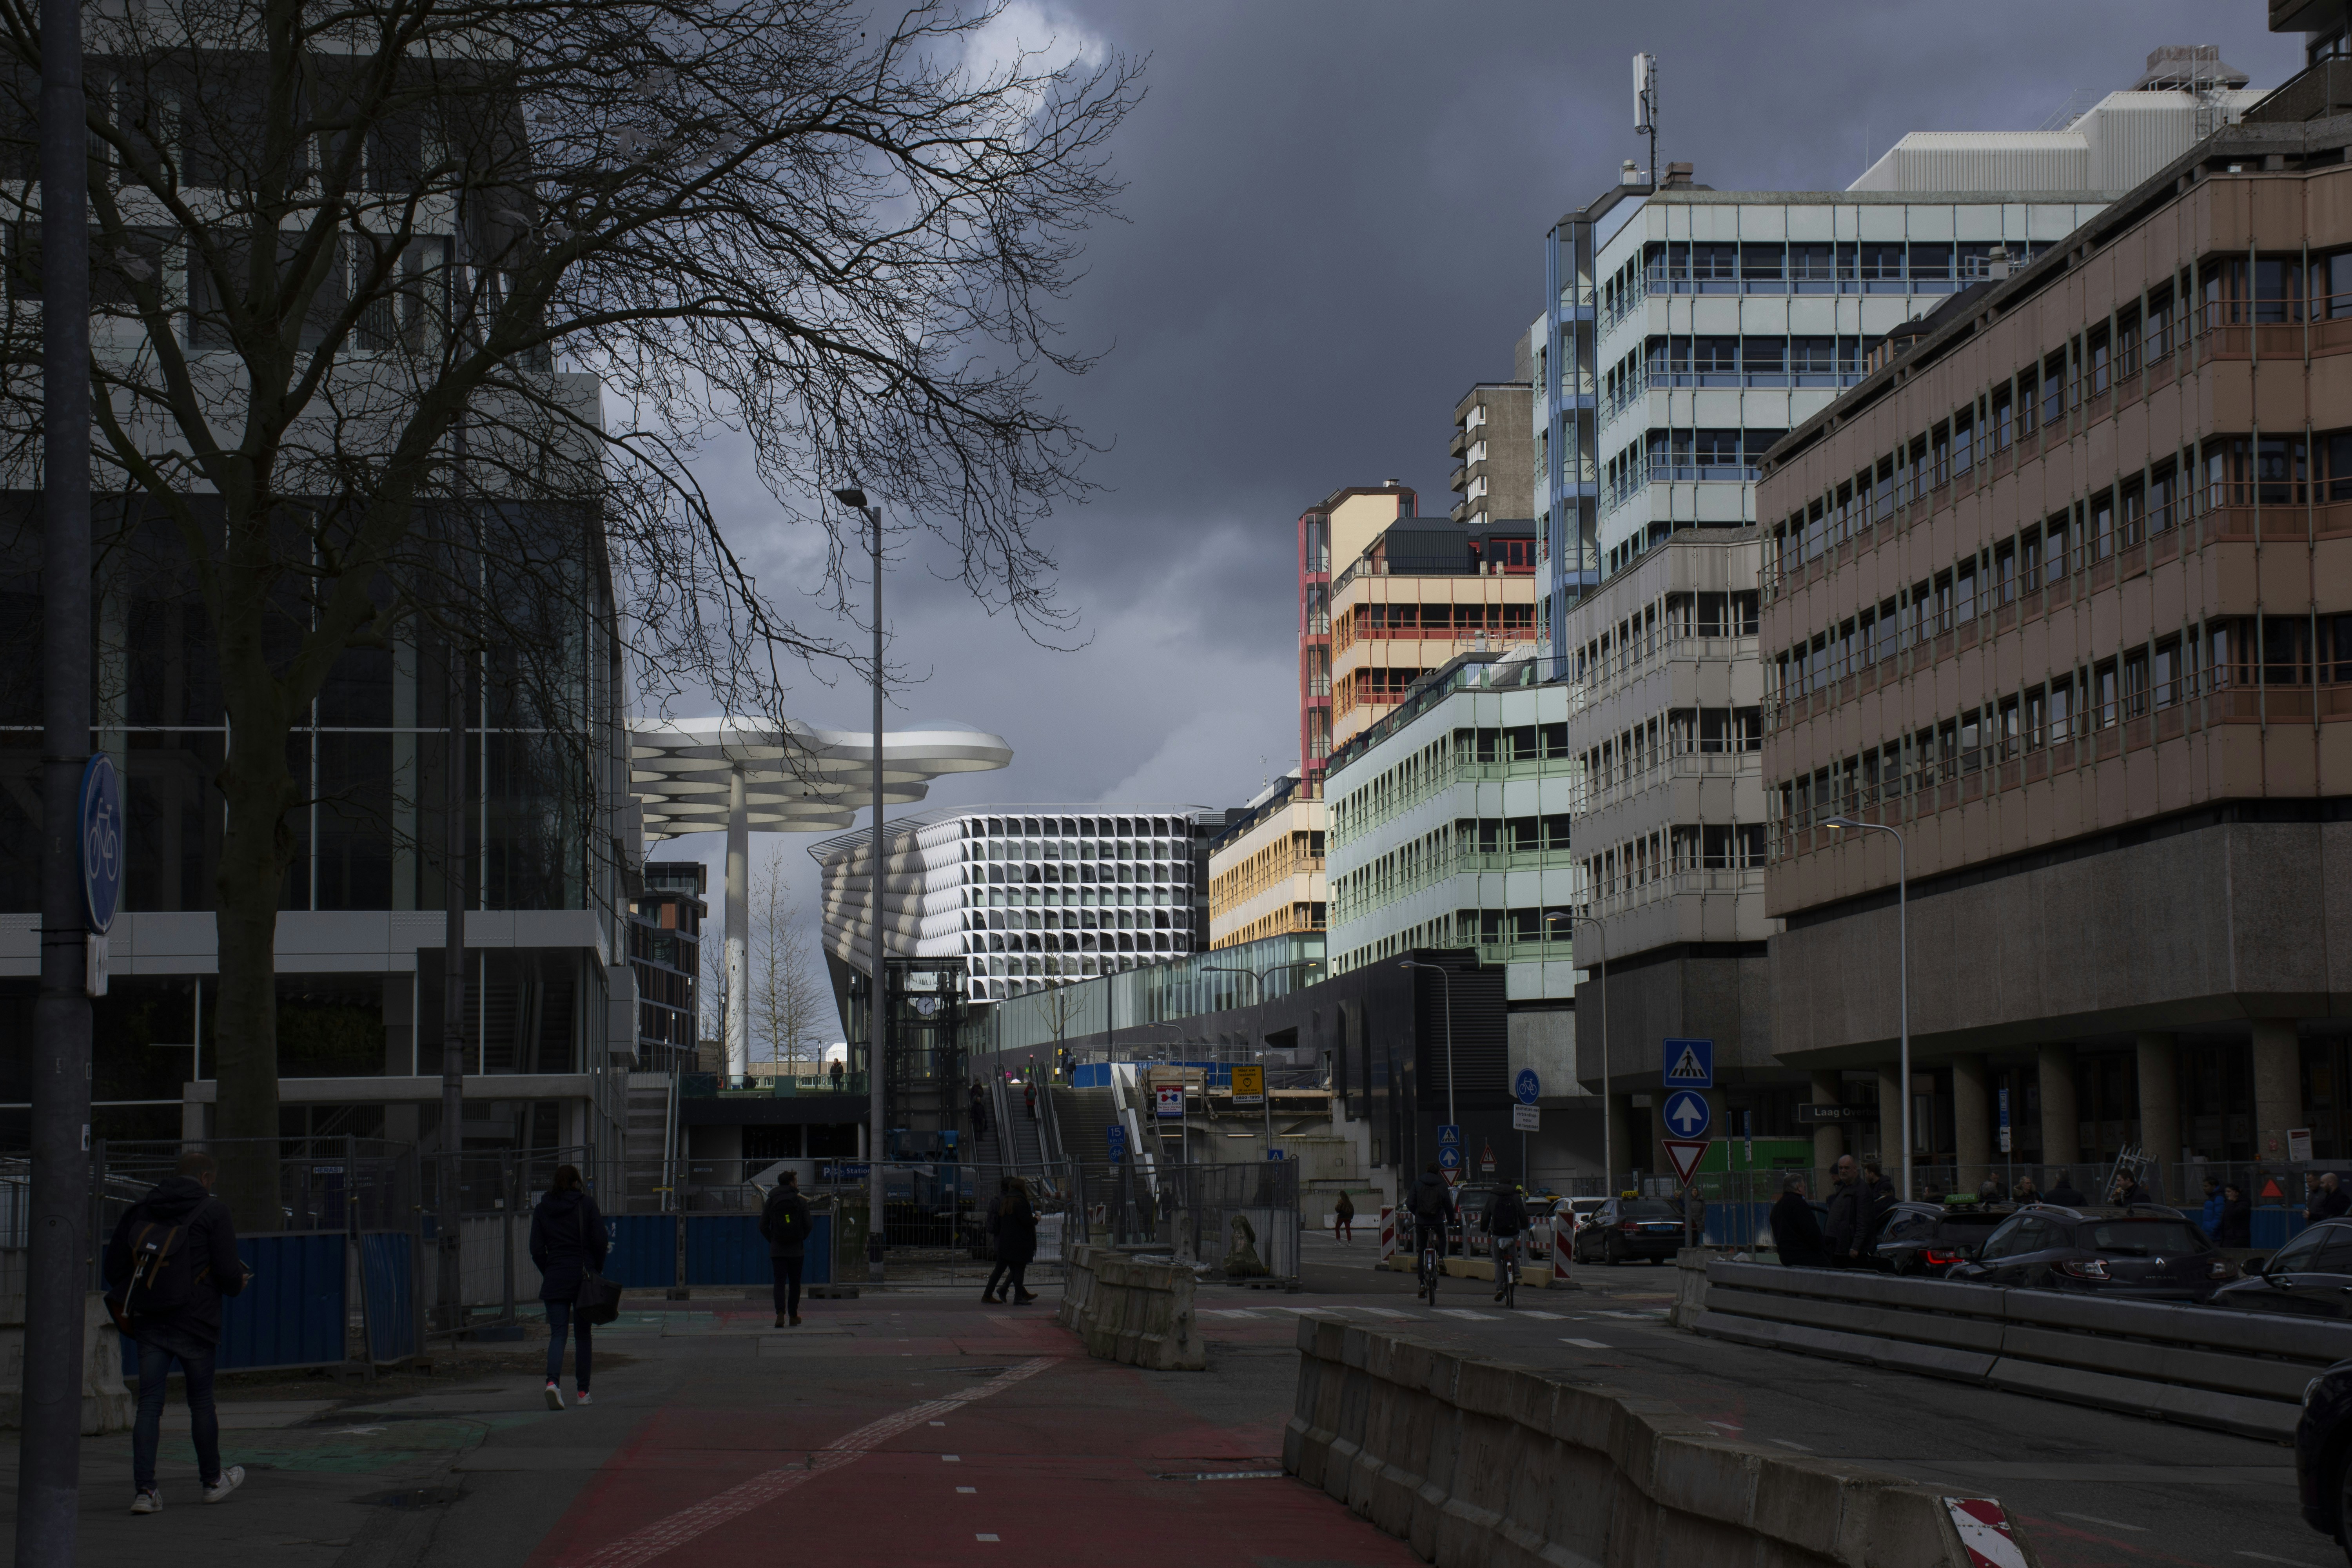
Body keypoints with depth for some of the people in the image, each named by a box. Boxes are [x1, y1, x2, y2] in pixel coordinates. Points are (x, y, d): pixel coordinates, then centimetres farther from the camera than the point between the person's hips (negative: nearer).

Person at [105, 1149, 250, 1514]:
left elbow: (115, 1261, 11)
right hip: (193, 1320, -4)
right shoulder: (213, 1211, -5)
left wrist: (122, 1304, 19)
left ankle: (144, 1489, -7)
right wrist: (240, 1281, 12)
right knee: (201, 1400, 10)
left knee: (149, 1403, 2)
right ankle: (213, 1481, 25)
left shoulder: (143, 1208, 10)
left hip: (148, 1320, 4)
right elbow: (228, 1272, -10)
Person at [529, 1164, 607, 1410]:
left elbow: (537, 1249, 3)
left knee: (557, 1334, -1)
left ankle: (553, 1381, -26)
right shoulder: (586, 1204, -1)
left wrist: (549, 1273, 14)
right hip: (584, 1276, -1)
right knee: (583, 1334, 10)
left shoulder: (542, 1210, 5)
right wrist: (596, 1270, 6)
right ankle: (582, 1391, 14)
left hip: (555, 1279, 1)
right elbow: (599, 1241, -6)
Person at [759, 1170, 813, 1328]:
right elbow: (808, 1225, -6)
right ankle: (793, 1317, 16)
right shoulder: (801, 1202, -3)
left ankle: (780, 1313, -19)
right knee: (794, 1282, 10)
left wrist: (773, 1240, 12)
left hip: (777, 1249, 1)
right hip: (796, 1249, -1)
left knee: (780, 1281, 1)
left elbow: (763, 1227, -1)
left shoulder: (771, 1202, 2)